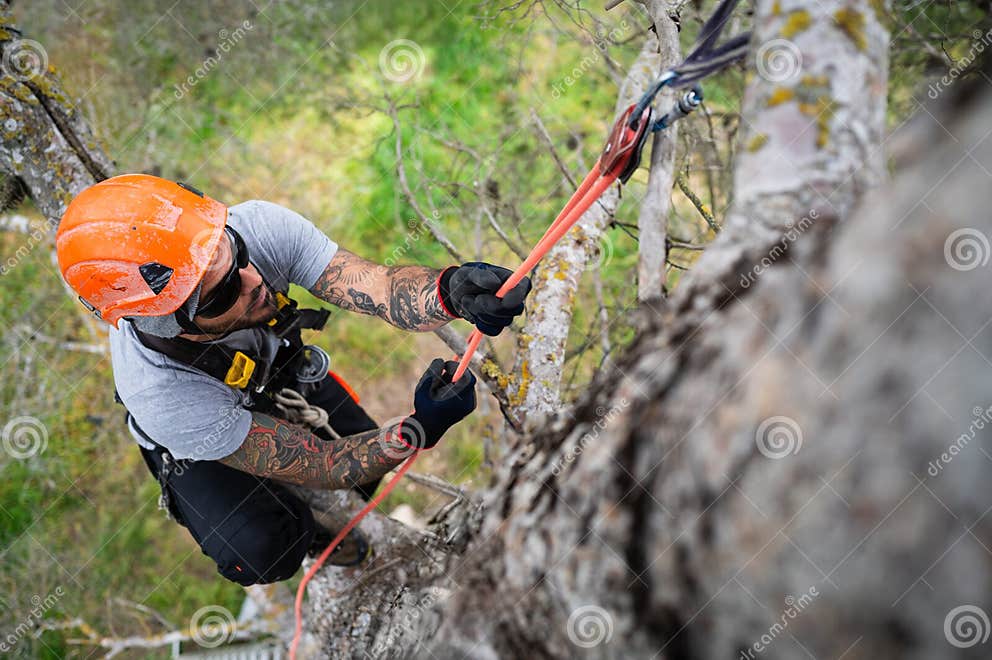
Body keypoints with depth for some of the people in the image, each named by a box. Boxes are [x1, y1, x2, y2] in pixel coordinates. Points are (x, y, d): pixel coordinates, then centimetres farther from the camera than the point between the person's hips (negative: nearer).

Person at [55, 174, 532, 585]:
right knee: (264, 553, -25)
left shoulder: (258, 226, -37)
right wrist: (419, 430, -49)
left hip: (277, 366, 4)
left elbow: (379, 285, -42)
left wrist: (452, 290, -64)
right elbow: (319, 465, -35)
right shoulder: (158, 392, -43)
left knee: (382, 472, -1)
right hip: (195, 438, -4)